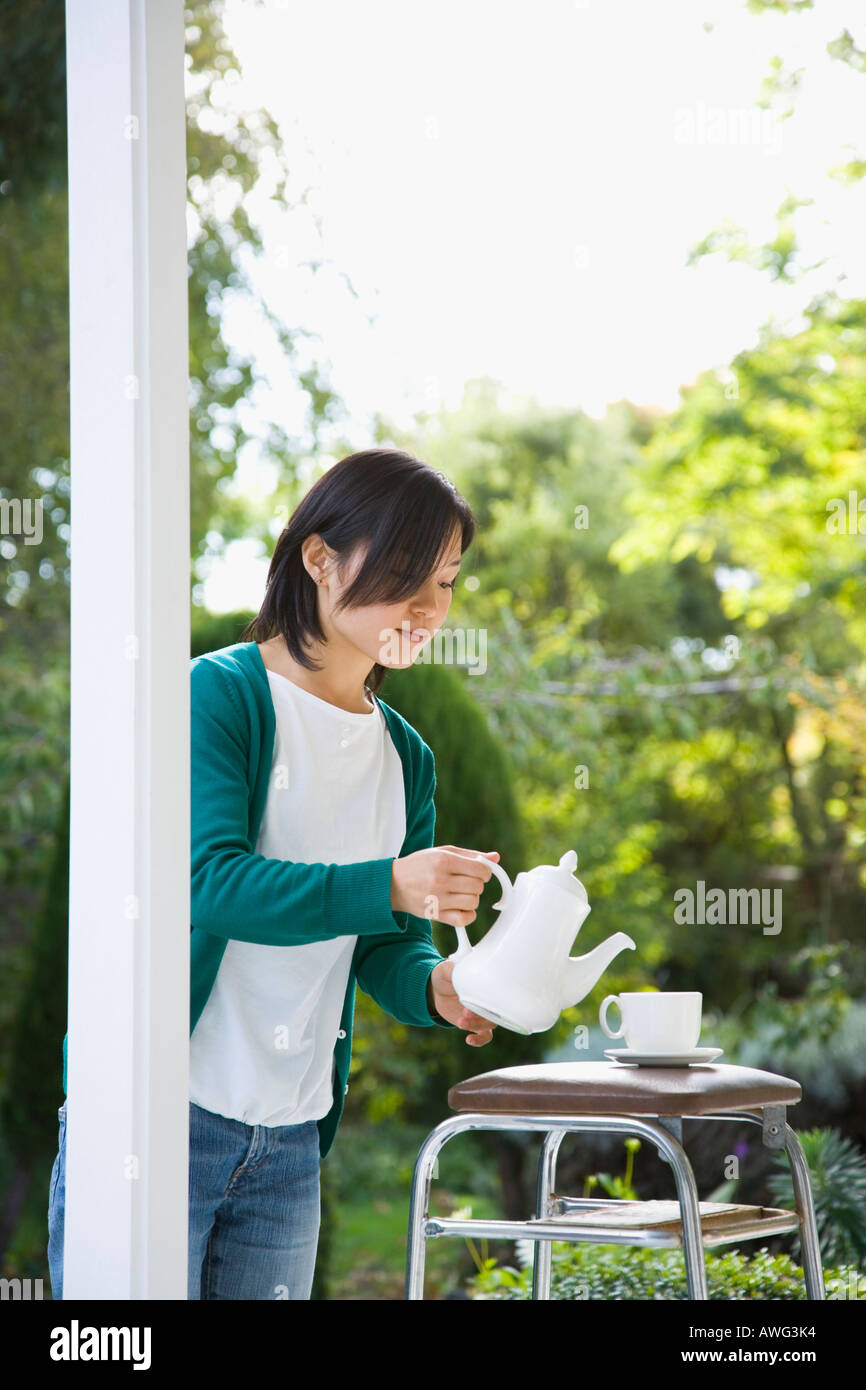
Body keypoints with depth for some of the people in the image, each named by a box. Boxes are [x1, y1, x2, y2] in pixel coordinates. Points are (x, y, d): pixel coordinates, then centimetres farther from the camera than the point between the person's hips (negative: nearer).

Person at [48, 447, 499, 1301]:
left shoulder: (405, 757, 12)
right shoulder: (221, 694, -8)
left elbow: (383, 947, 12)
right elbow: (210, 881, -21)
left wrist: (436, 988, -11)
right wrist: (388, 886, -33)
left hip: (291, 1144, 6)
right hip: (163, 1113, -6)